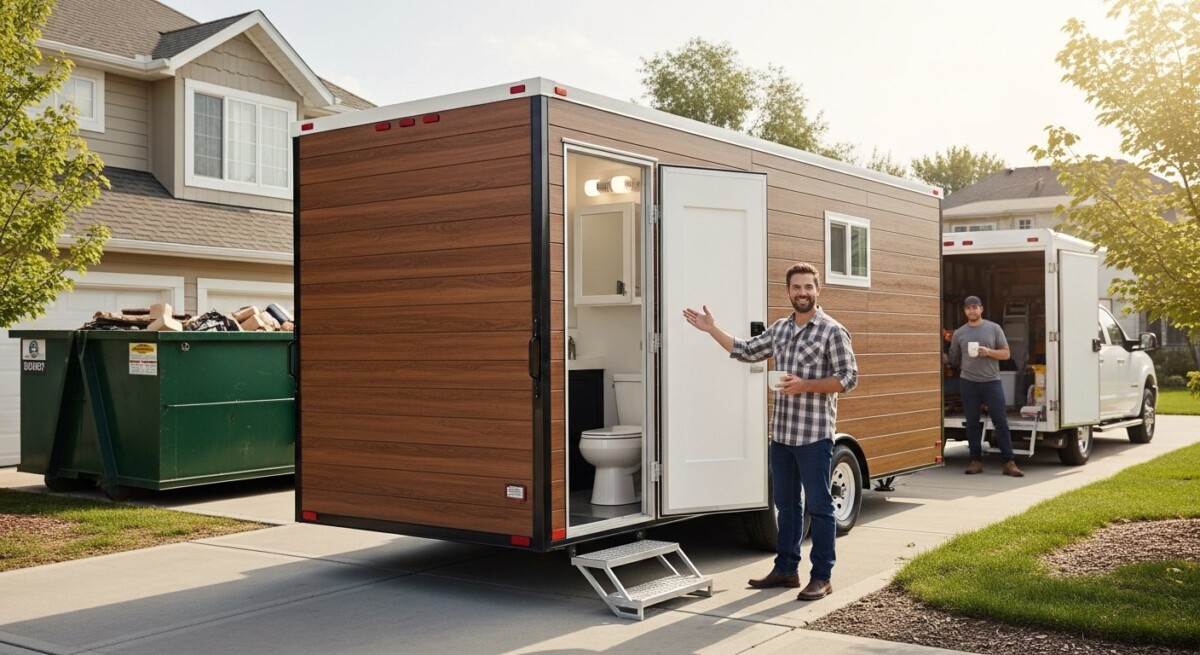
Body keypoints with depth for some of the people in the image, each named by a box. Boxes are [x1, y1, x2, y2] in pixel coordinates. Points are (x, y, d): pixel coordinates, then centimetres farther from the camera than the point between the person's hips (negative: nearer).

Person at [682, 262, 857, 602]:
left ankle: (822, 577, 9)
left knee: (819, 507, 1)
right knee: (786, 504, 15)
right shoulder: (779, 328, 12)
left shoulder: (832, 331, -7)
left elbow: (848, 377, -10)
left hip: (814, 435, -6)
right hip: (781, 433, 7)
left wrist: (806, 386, -19)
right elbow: (746, 351, 21)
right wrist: (712, 329, 17)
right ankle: (786, 569, 25)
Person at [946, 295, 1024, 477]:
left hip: (992, 382, -1)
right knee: (972, 423, 6)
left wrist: (989, 352, -12)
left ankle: (1009, 463, 0)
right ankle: (976, 461, 14)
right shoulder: (959, 333, 8)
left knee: (1001, 422, -3)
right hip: (969, 382, 2)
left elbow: (1005, 353, 4)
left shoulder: (994, 328, 4)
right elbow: (953, 359, 12)